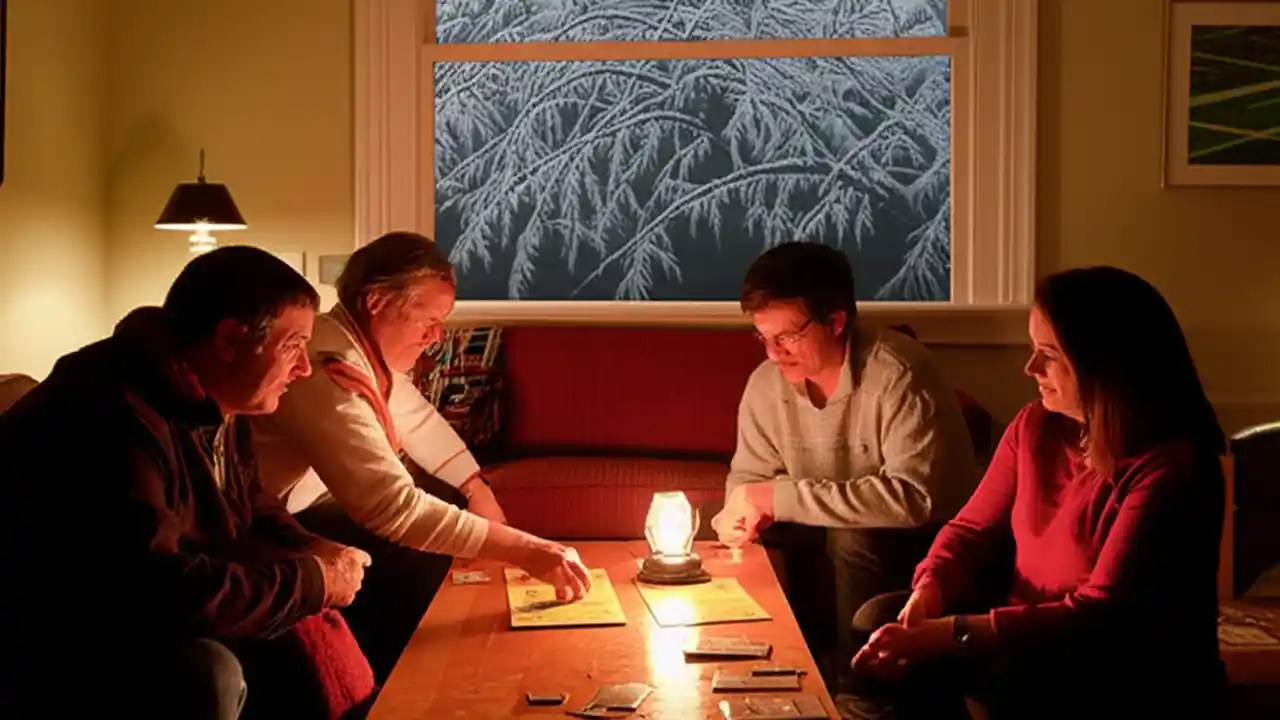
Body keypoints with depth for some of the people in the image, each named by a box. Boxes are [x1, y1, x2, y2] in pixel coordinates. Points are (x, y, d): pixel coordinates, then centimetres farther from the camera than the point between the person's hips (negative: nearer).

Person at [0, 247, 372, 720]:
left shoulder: (210, 402, 3)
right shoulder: (111, 419, -29)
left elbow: (249, 511, 17)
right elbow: (158, 592, -36)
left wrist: (314, 556, -5)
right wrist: (312, 582, -23)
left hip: (139, 629, 10)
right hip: (50, 659, -10)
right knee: (207, 675, -32)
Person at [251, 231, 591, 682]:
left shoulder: (367, 345, -3)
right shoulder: (327, 369, -33)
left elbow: (418, 420, 16)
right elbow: (393, 507, -40)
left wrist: (478, 489, 3)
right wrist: (523, 550, -38)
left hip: (305, 494, 10)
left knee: (444, 499, 9)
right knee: (419, 549, -21)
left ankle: (388, 662, 19)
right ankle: (374, 681, 1)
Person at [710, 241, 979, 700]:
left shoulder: (897, 375, -26)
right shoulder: (765, 384, -6)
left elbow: (913, 497, -34)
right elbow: (748, 475, 5)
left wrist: (782, 498, -32)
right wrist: (740, 514, -20)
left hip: (929, 542, -6)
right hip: (832, 536, 6)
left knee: (852, 539, -31)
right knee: (752, 545, -13)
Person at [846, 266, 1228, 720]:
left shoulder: (1170, 466, -20)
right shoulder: (1035, 426, 2)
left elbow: (1101, 614, -25)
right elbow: (973, 529, 8)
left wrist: (949, 633, -31)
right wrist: (928, 591, -16)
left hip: (1138, 677, -6)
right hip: (1028, 630, 7)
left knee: (1010, 672, -36)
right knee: (878, 621, -10)